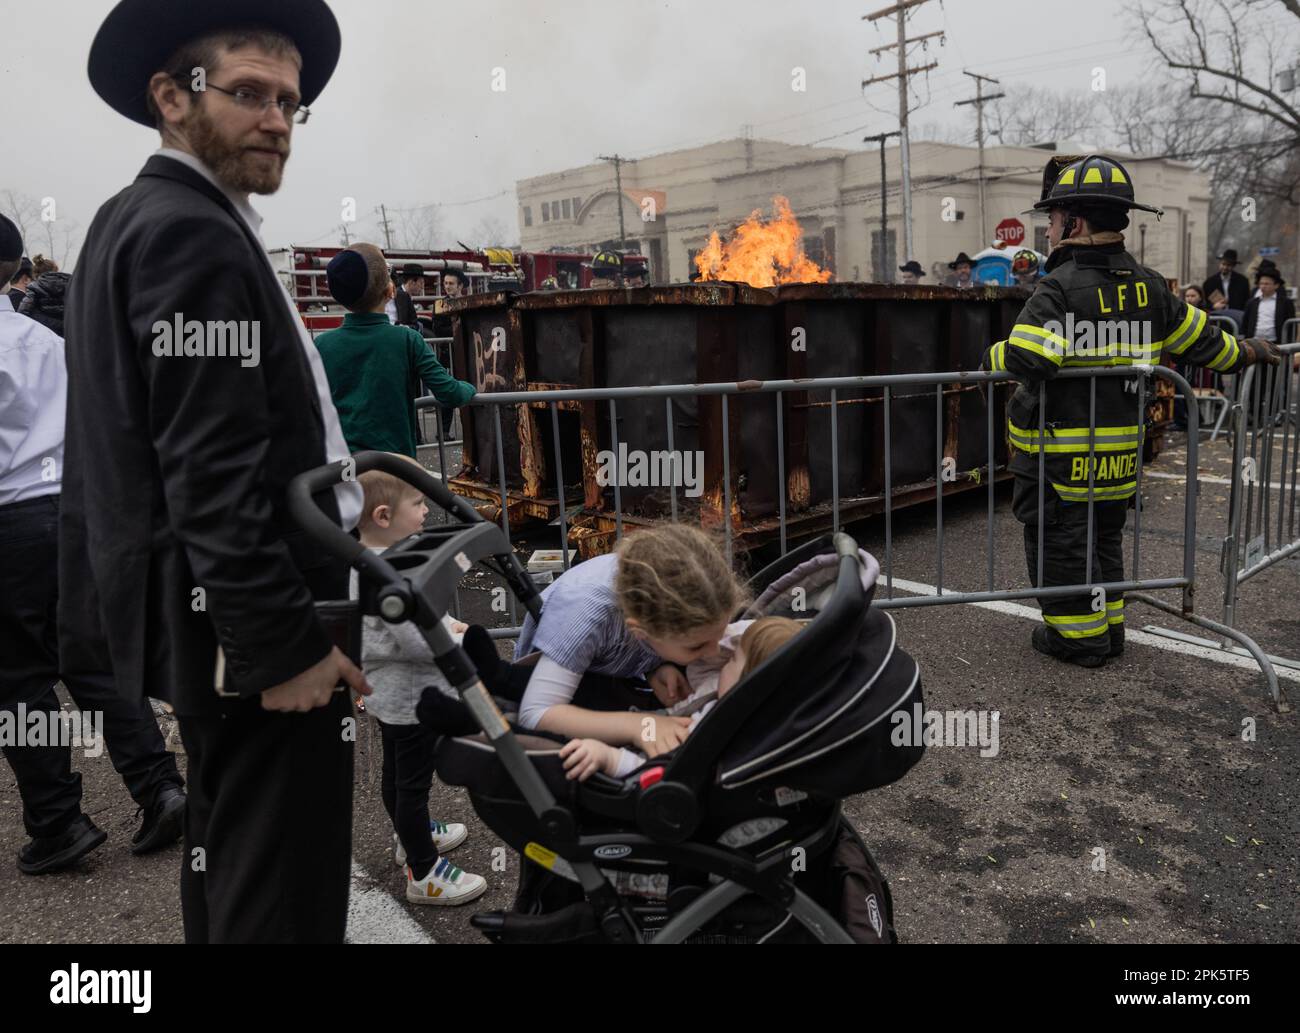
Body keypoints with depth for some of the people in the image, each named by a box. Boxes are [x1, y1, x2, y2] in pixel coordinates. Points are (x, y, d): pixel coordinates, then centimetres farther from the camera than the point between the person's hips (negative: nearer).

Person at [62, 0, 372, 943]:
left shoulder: (134, 221, 16)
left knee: (228, 872, 24)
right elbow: (213, 472, -24)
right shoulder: (194, 236, -15)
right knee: (282, 902, -1)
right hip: (253, 628, -11)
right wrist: (285, 645, -22)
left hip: (216, 618, 11)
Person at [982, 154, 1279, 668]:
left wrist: (993, 358, -10)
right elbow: (1199, 339, 15)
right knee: (1105, 538, 20)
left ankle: (1078, 635, 15)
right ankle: (1109, 627, 31)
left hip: (1059, 450, -7)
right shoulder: (1148, 285, 5)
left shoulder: (1060, 288, -18)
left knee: (1059, 540, 6)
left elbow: (1025, 359, -31)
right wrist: (1245, 351, 34)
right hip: (1121, 448, 8)